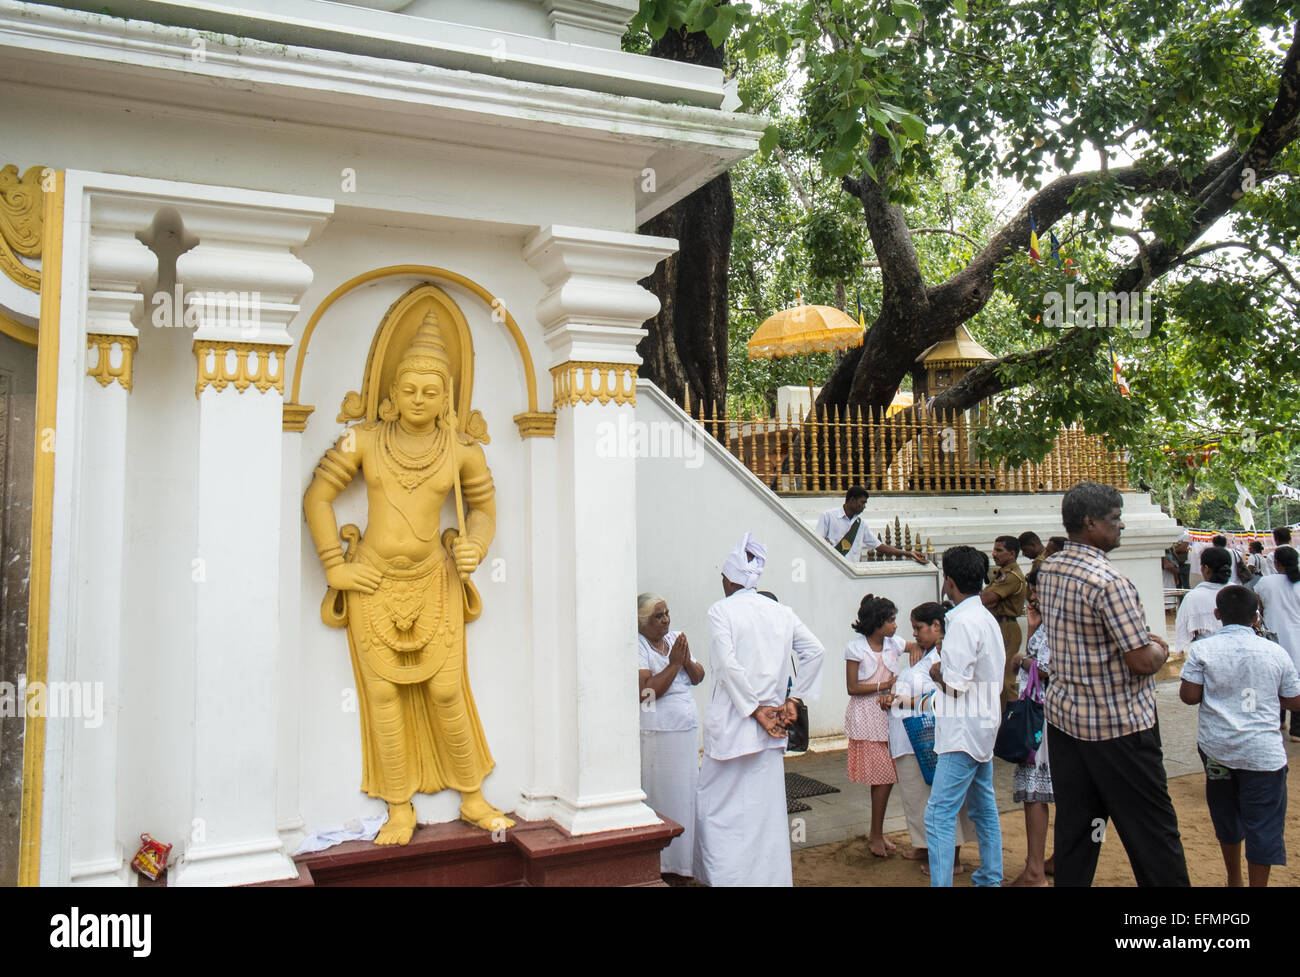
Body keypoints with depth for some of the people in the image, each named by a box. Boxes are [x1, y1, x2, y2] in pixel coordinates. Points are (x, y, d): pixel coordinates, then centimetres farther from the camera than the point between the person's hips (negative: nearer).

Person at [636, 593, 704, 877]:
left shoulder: (676, 639, 11)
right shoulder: (635, 645, -10)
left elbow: (698, 677, 11)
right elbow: (647, 691, -20)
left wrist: (686, 661, -8)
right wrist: (674, 663, -18)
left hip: (687, 730, 7)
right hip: (655, 734, -7)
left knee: (687, 792, 10)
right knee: (659, 794, -1)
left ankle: (684, 857, 22)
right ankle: (656, 860, 10)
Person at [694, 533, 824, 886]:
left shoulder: (721, 610, -6)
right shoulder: (781, 612, 8)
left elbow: (729, 665, -17)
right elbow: (815, 652, 2)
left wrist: (755, 710, -12)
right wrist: (794, 700, 2)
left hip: (730, 722, -5)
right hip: (770, 730, 5)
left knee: (718, 804, 7)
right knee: (767, 807, 12)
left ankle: (725, 875, 8)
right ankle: (770, 875, 18)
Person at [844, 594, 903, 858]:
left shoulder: (893, 643, 6)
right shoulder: (855, 648, -8)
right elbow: (852, 688, -10)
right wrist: (884, 685, -16)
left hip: (888, 715, 6)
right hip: (866, 716, -6)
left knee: (884, 776, 7)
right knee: (883, 776, -7)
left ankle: (877, 835, 20)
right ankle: (876, 836, 6)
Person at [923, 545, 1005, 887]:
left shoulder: (962, 621, -19)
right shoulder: (987, 618, 11)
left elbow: (955, 685, -22)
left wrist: (936, 672, -4)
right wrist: (945, 670, 13)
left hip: (962, 730, -10)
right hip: (984, 725, 10)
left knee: (940, 814, -10)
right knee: (983, 806, 19)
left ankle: (940, 881, -13)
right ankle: (990, 877, 29)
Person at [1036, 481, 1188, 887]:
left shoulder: (1048, 571, 5)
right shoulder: (1108, 581, -22)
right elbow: (1143, 662, -20)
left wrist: (1141, 638, 13)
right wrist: (1160, 649, 1)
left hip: (1064, 716, 8)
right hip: (1118, 726, -7)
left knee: (1075, 824, 13)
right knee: (1152, 830, 4)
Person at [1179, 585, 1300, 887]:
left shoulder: (1202, 649, -7)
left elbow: (1189, 695, -9)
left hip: (1217, 747, 1)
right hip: (1262, 752, -1)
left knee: (1226, 815, 19)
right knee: (1263, 823, 5)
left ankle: (1234, 878, 35)